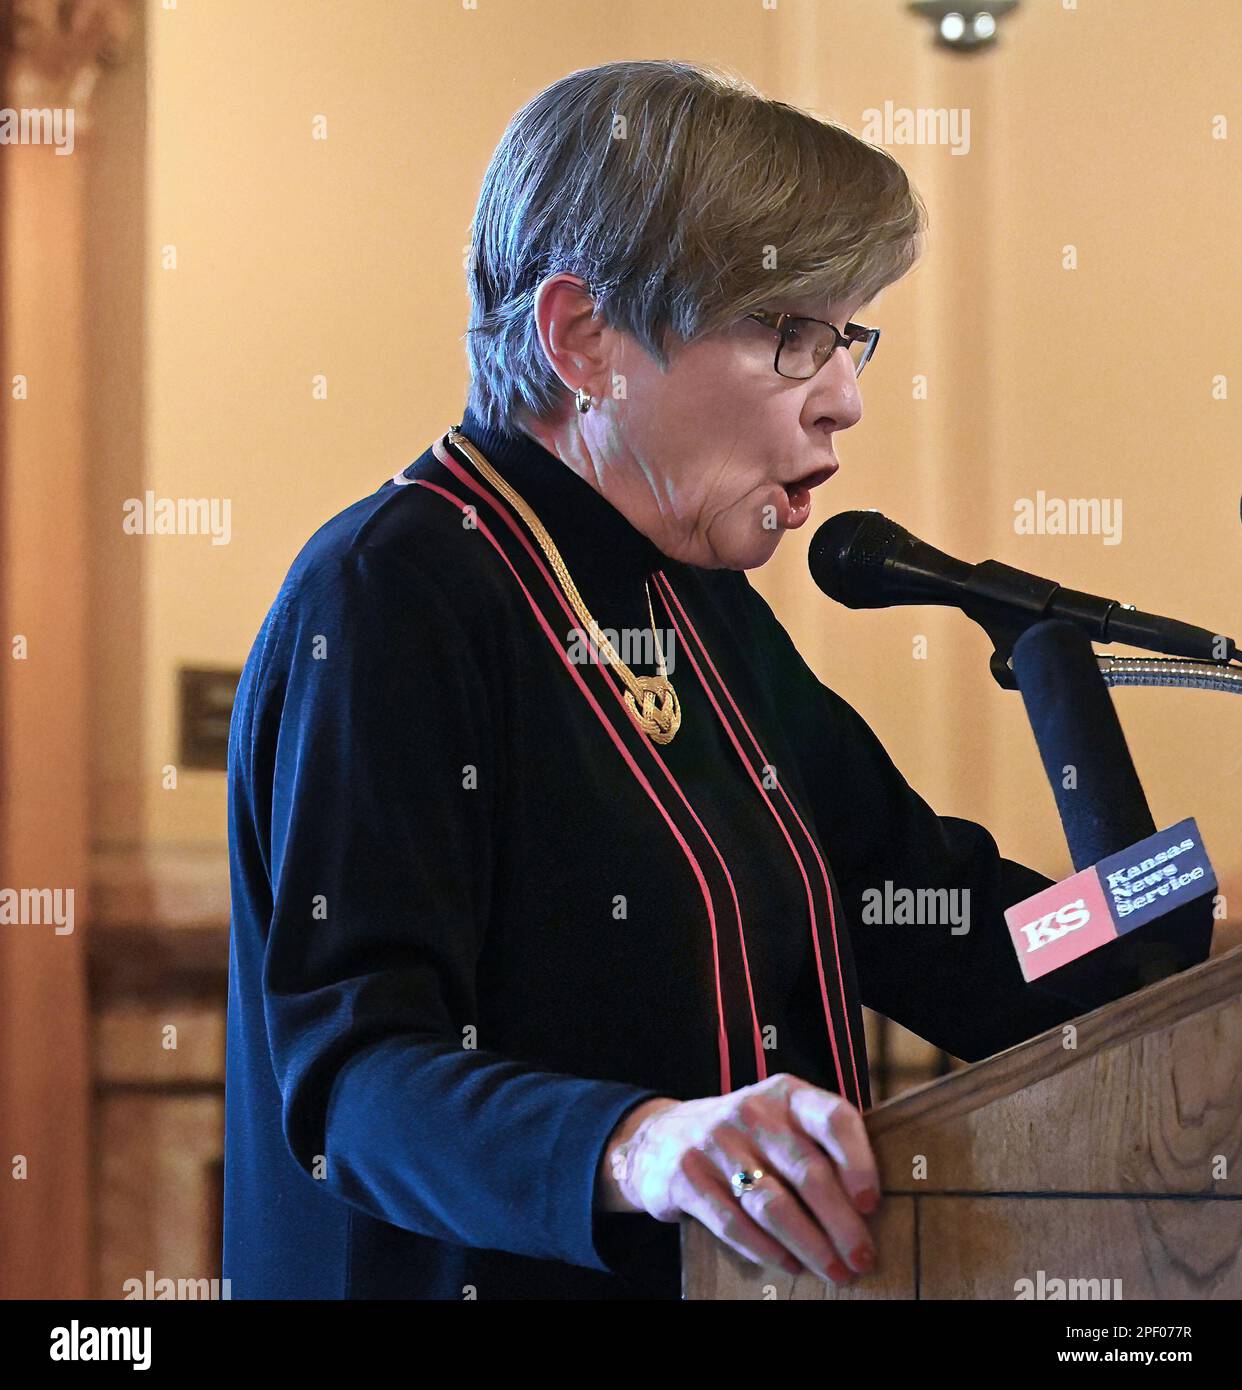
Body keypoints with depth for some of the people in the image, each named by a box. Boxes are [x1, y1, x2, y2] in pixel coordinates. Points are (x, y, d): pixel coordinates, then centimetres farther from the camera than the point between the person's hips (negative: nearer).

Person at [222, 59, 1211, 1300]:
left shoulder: (702, 606, 14)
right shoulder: (389, 599, -13)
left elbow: (936, 915, 15)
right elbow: (350, 1069, -21)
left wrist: (1208, 980, 1)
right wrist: (632, 1147, -37)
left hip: (747, 1284, 7)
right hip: (479, 1272, -7)